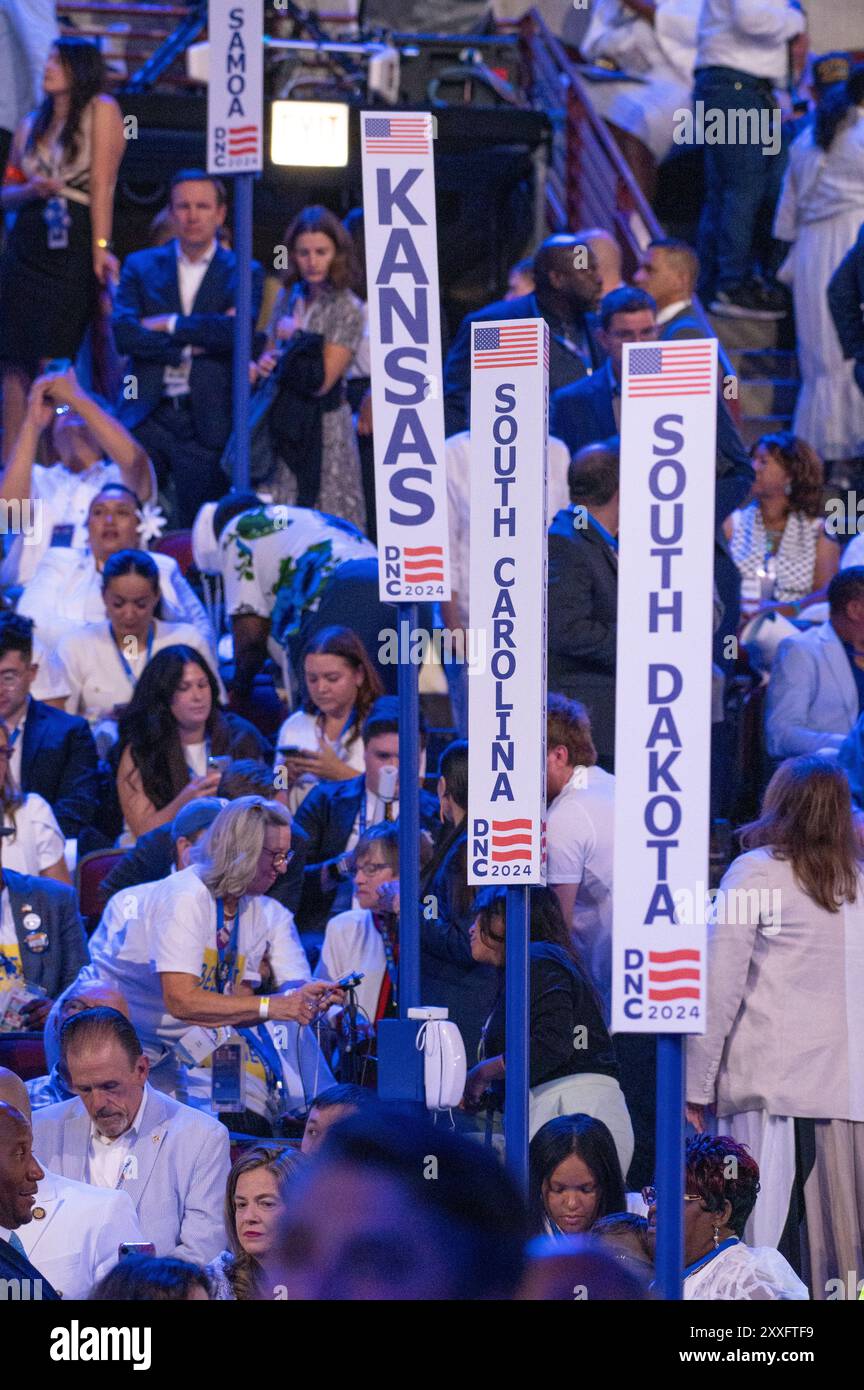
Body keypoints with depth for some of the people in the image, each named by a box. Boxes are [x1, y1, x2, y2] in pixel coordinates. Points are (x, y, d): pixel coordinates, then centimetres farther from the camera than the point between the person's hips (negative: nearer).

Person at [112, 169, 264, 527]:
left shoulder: (243, 273, 7)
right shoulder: (140, 266, 11)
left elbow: (238, 332, -11)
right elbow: (123, 333, -4)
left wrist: (169, 324, -7)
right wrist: (192, 342, -11)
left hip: (205, 423, -1)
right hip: (146, 417, 1)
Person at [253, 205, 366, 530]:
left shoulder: (347, 309, -7)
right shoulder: (288, 298, 10)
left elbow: (322, 380, -13)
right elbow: (269, 354, 20)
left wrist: (295, 338, -5)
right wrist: (262, 365, -2)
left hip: (322, 428, -5)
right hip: (284, 427, 5)